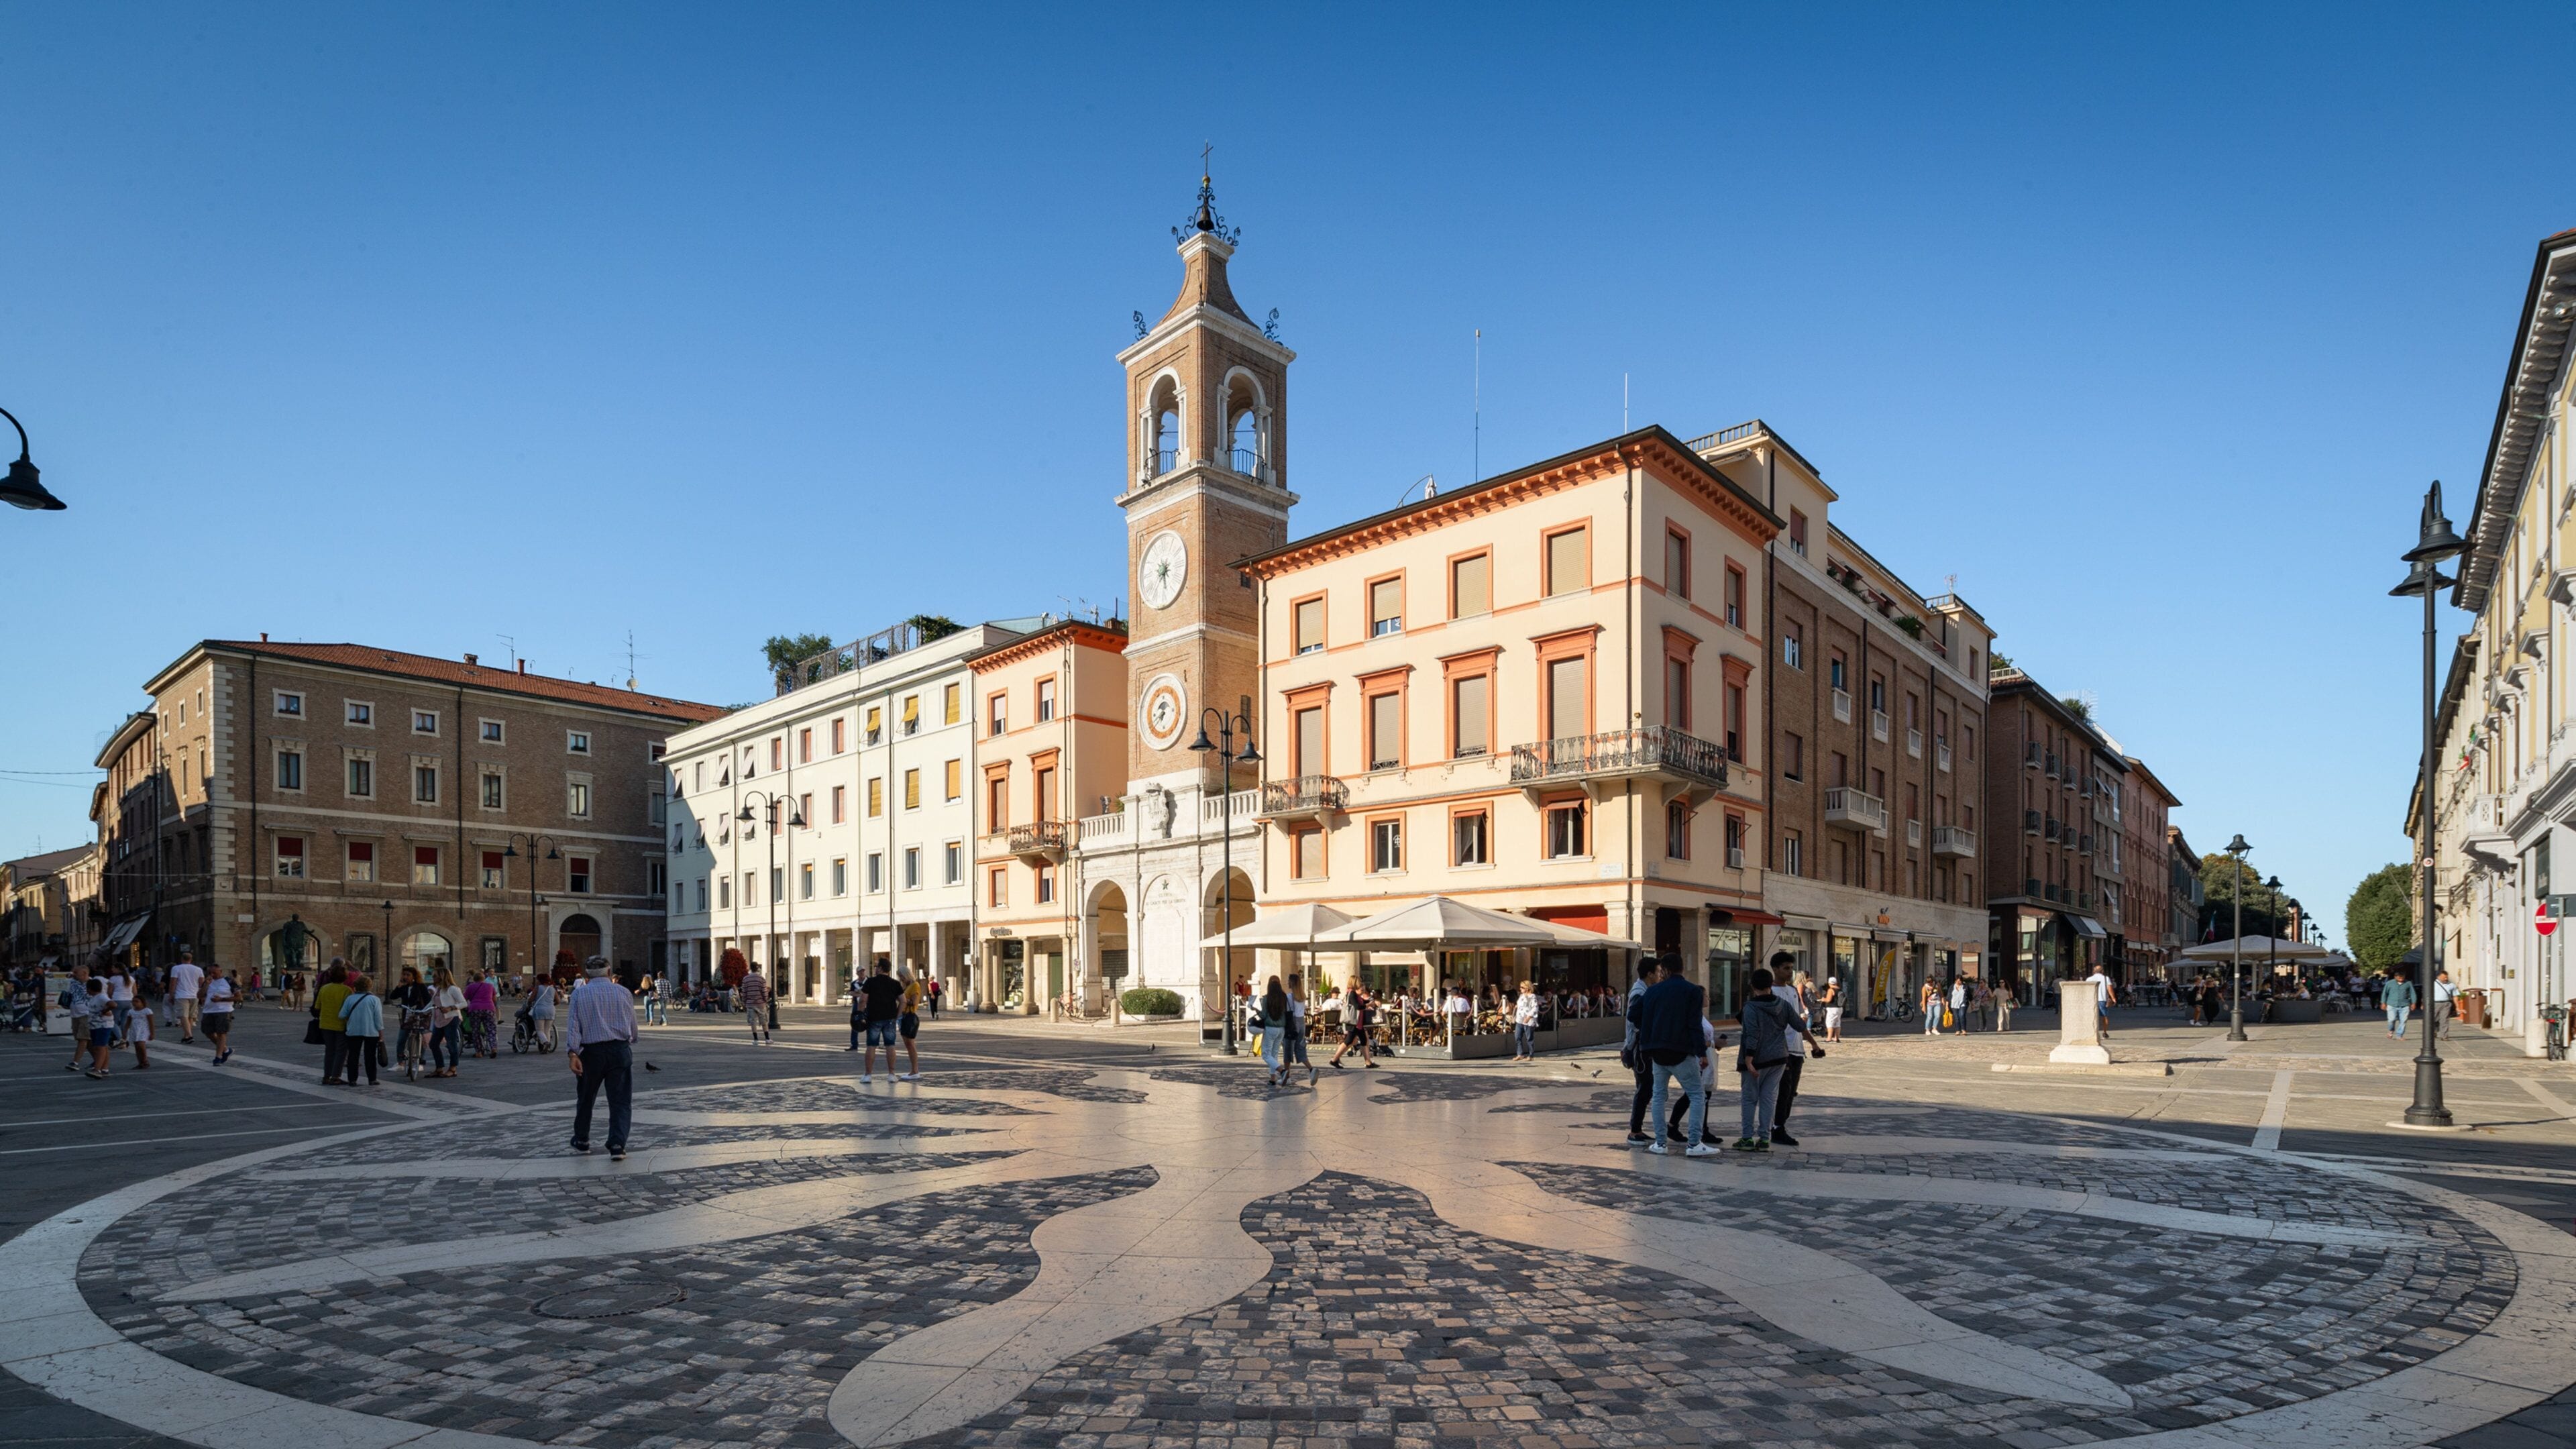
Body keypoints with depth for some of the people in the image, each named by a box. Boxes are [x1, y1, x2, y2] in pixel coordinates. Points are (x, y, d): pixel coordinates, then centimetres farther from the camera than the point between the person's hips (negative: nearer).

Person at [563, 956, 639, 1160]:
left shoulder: (579, 993, 3)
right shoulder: (624, 992, 6)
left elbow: (573, 1026, -8)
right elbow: (633, 1026, 12)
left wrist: (572, 1053, -12)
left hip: (592, 1052, 0)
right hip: (621, 1050, 0)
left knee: (586, 1099, 19)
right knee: (620, 1101, 1)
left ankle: (581, 1141, 35)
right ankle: (617, 1145, -10)